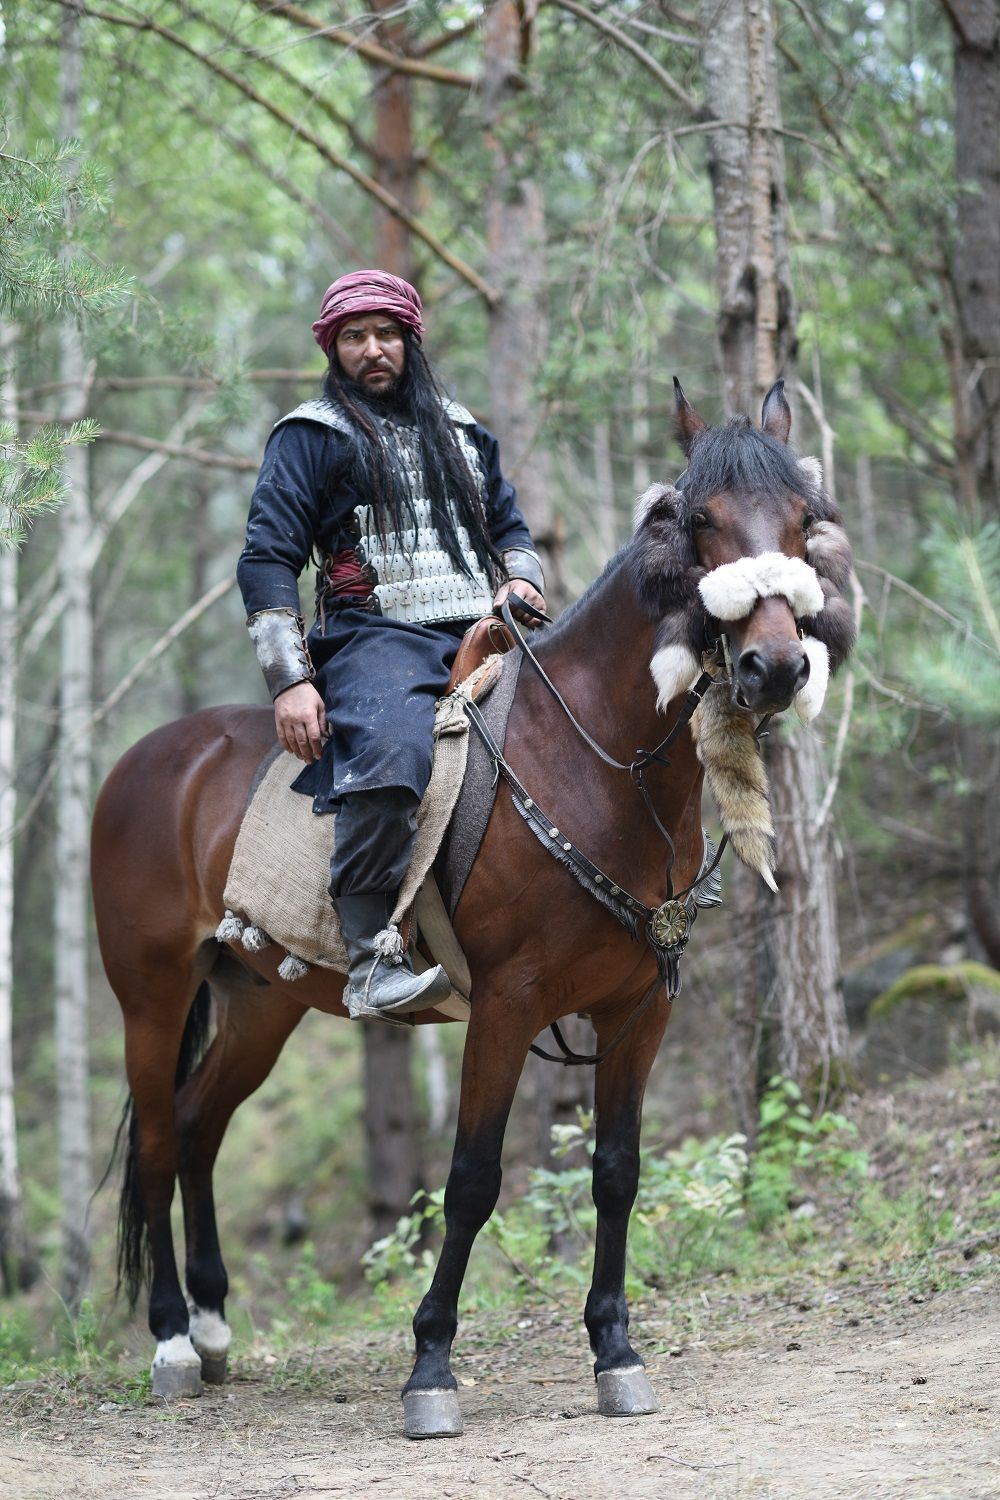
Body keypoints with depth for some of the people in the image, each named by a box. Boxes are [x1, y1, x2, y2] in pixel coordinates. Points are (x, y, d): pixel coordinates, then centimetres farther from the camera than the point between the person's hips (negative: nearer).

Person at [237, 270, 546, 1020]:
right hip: (375, 639, -6)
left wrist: (521, 579, 5)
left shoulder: (462, 431, 24)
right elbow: (267, 562, 1)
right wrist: (290, 680, -10)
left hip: (480, 635, 6)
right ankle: (373, 959, -38)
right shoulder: (312, 436, 7)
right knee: (390, 750, -38)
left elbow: (509, 528, 31)